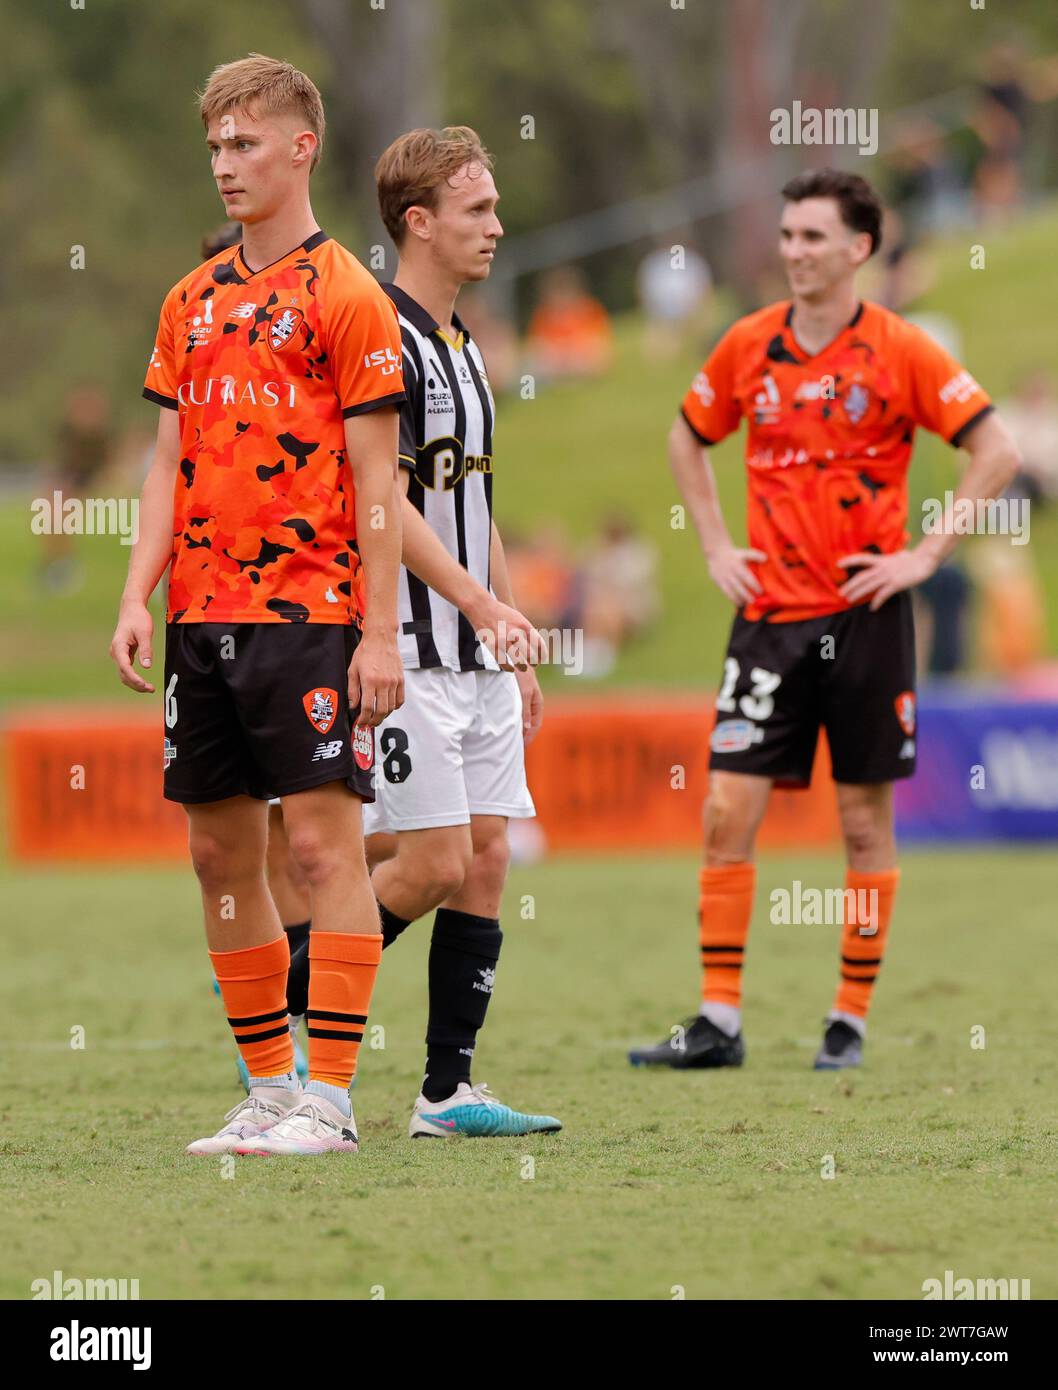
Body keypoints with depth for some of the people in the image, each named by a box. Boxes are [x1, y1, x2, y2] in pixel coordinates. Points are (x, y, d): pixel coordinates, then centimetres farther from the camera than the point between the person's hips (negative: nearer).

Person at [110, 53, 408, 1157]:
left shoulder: (345, 296, -4)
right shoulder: (192, 302, 14)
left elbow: (377, 478, -6)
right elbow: (170, 464, 16)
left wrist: (380, 632, -11)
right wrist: (138, 597, 4)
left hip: (308, 612, -7)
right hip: (203, 617, 7)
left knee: (323, 843, -8)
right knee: (220, 855, 8)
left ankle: (328, 1100, -6)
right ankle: (269, 1091, 16)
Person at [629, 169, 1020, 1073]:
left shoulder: (902, 352, -6)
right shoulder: (749, 347, 5)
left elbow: (998, 452, -6)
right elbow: (689, 438, 22)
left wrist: (928, 555, -10)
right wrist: (716, 546, 11)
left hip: (865, 612, -3)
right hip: (770, 609, 3)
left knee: (866, 821, 3)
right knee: (728, 810, -4)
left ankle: (851, 1022, 11)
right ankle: (718, 1023, 0)